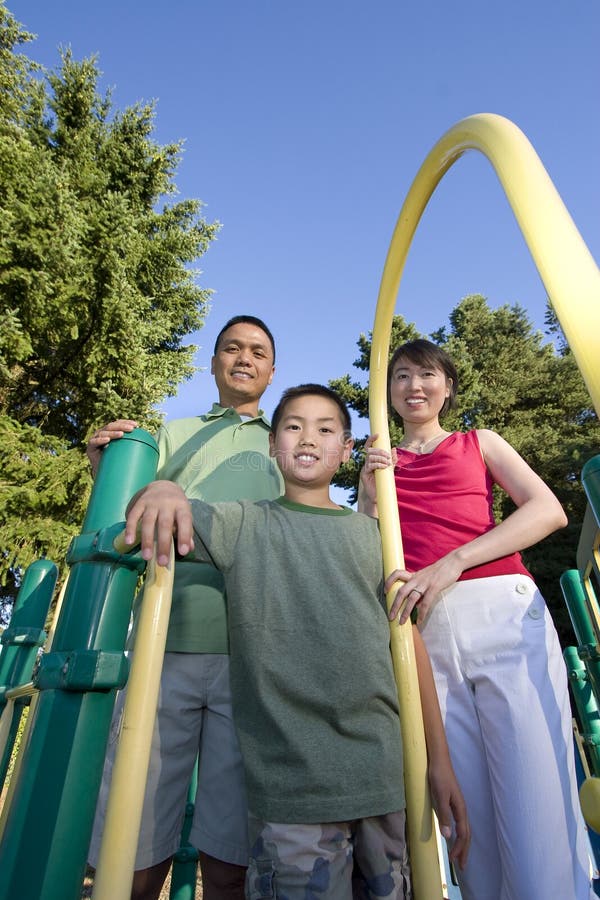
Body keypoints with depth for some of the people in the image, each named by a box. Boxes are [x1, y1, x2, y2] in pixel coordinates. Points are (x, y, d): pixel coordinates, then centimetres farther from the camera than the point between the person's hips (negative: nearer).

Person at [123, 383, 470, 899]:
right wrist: (160, 489, -30)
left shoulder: (372, 533, 7)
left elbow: (408, 640, 5)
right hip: (289, 780, -2)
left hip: (386, 773, 3)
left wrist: (439, 761, 4)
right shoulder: (242, 525, 2)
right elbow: (147, 523, -6)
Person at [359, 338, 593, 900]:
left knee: (536, 804, -5)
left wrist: (451, 564, -13)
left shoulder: (478, 443, 15)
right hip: (421, 630, 2)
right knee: (466, 809, 6)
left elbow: (549, 510, -1)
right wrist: (370, 493, -3)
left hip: (504, 613, -1)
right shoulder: (378, 461, 19)